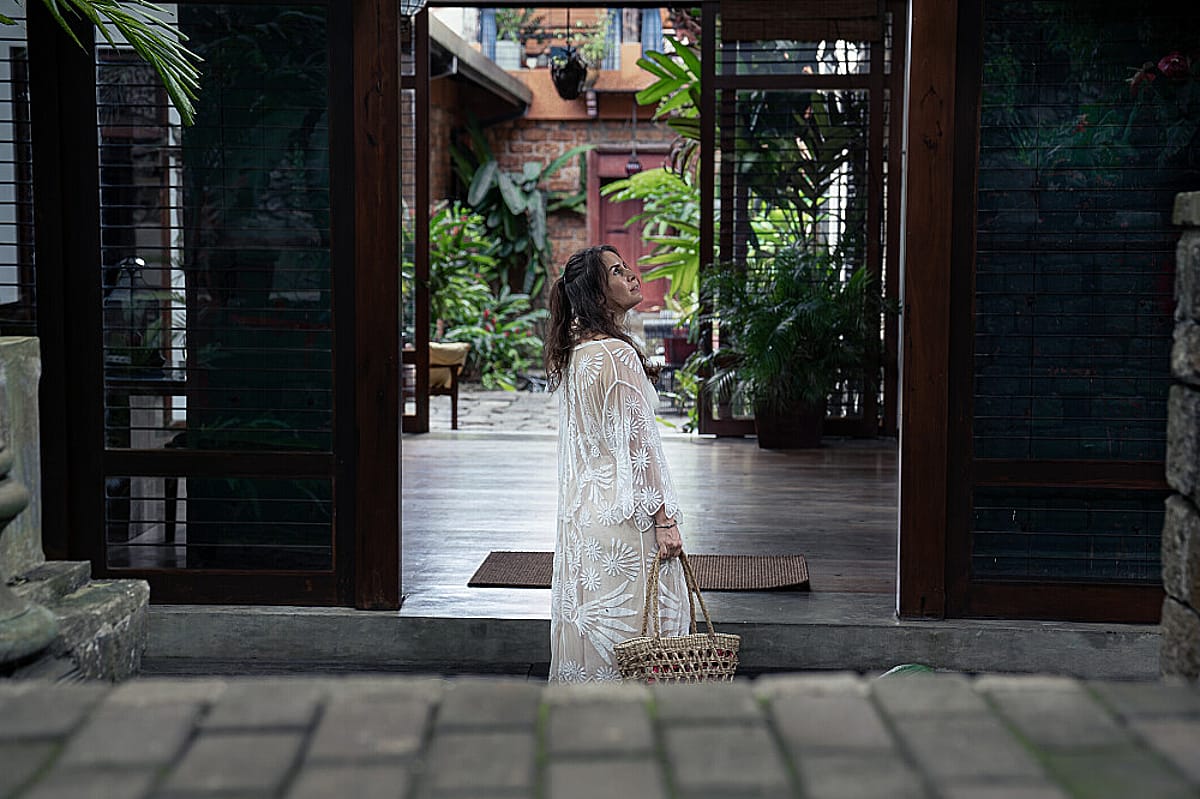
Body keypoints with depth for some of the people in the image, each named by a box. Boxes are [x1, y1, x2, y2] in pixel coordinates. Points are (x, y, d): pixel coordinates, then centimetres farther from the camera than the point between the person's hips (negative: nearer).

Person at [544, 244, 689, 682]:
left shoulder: (575, 350, 10)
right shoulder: (617, 354, -17)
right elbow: (637, 442, -19)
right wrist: (663, 520, -17)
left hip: (583, 511, 9)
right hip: (622, 514, -9)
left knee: (591, 620, 13)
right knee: (630, 617, -2)